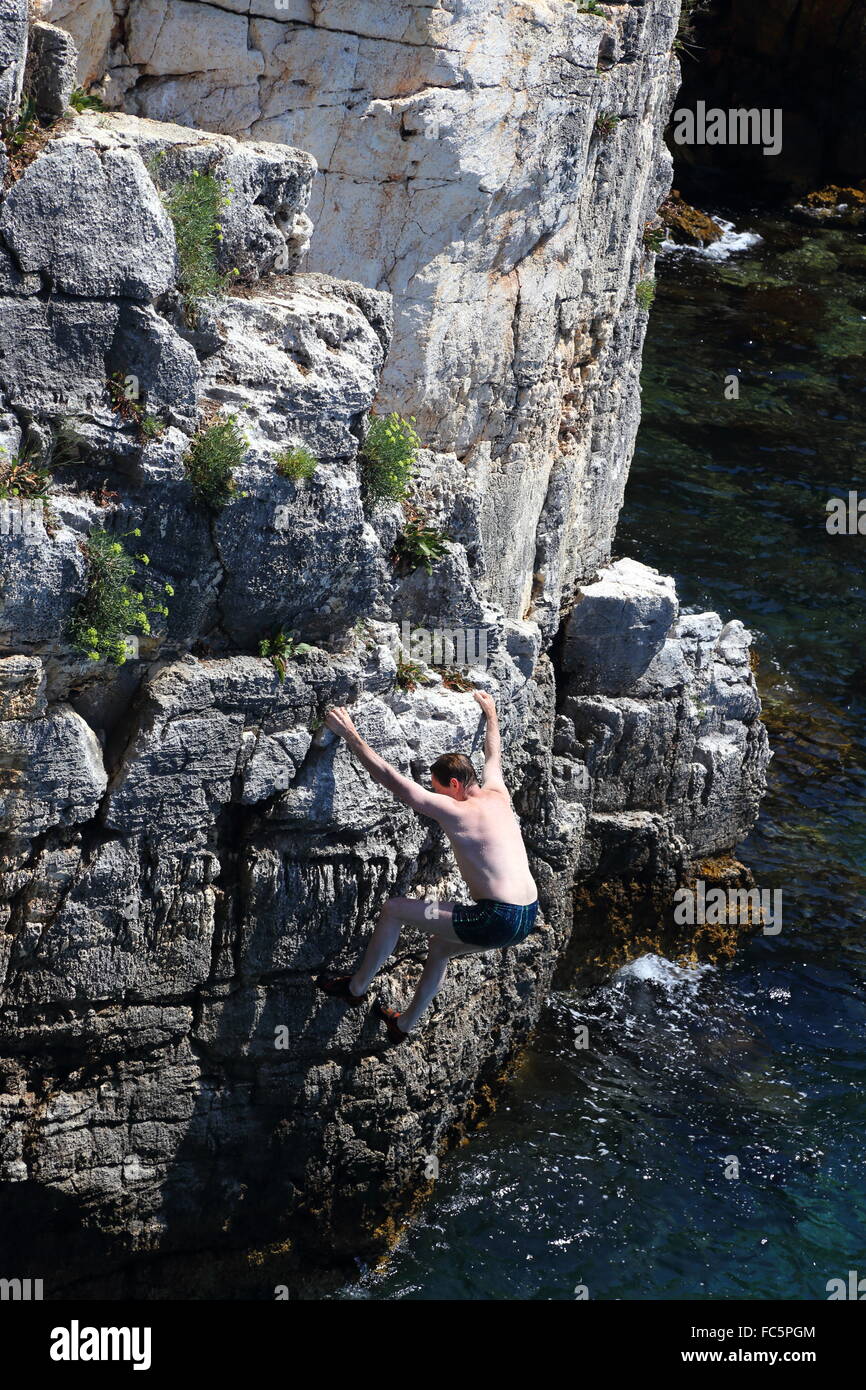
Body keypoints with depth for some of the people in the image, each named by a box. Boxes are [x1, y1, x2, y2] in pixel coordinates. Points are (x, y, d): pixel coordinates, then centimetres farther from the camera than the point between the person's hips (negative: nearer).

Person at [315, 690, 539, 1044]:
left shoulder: (453, 811, -10)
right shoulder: (497, 794, 10)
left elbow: (390, 777, -9)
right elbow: (493, 756, 33)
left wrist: (350, 734, -3)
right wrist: (491, 714, 51)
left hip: (496, 920, -9)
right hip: (528, 917, 9)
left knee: (393, 909, 6)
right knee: (440, 946, 32)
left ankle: (356, 987, 22)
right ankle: (405, 1023, 45)